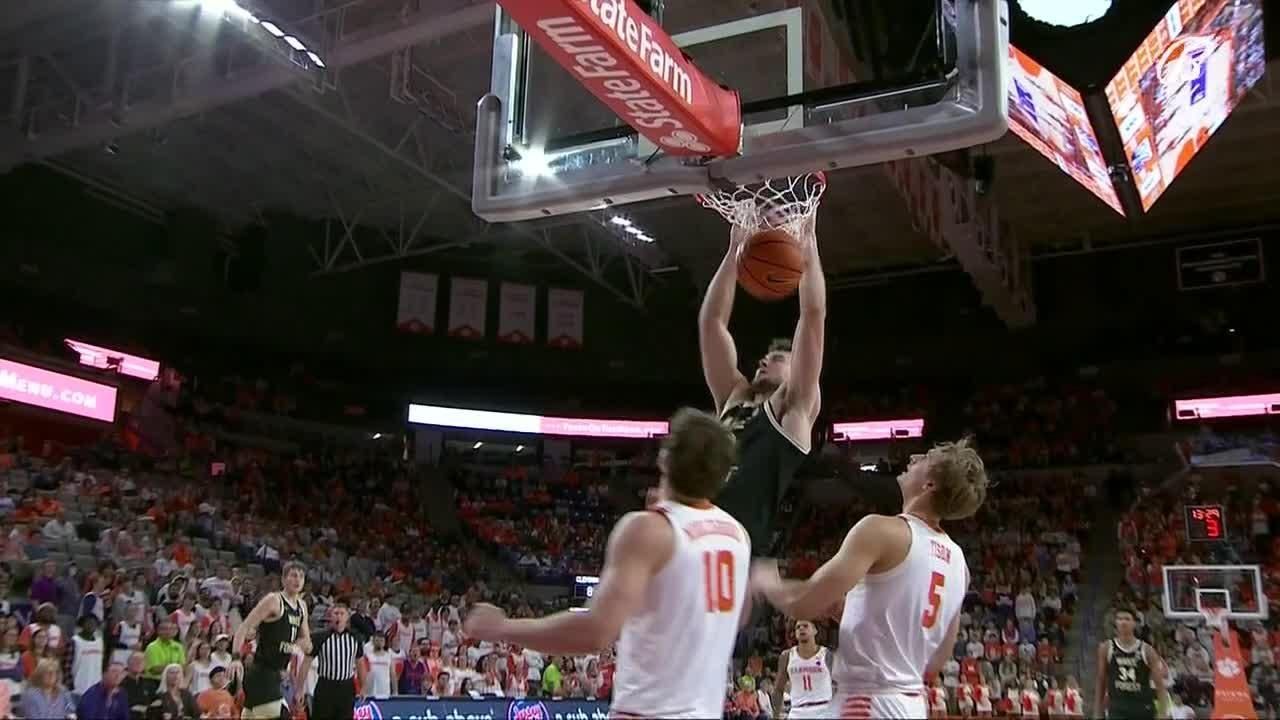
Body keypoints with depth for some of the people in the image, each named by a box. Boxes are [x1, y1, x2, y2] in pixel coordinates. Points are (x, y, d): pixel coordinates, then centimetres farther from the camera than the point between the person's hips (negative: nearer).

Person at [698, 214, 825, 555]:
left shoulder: (793, 408, 9)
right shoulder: (733, 399, 24)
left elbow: (813, 316, 3)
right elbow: (711, 320, 22)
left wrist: (808, 246, 8)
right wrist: (734, 251, 20)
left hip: (746, 555, -6)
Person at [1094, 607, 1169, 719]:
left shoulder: (1147, 650, -2)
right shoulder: (1106, 648, 1)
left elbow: (1159, 685, -3)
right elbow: (1101, 682, 7)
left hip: (1143, 708, 1)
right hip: (1118, 708, -1)